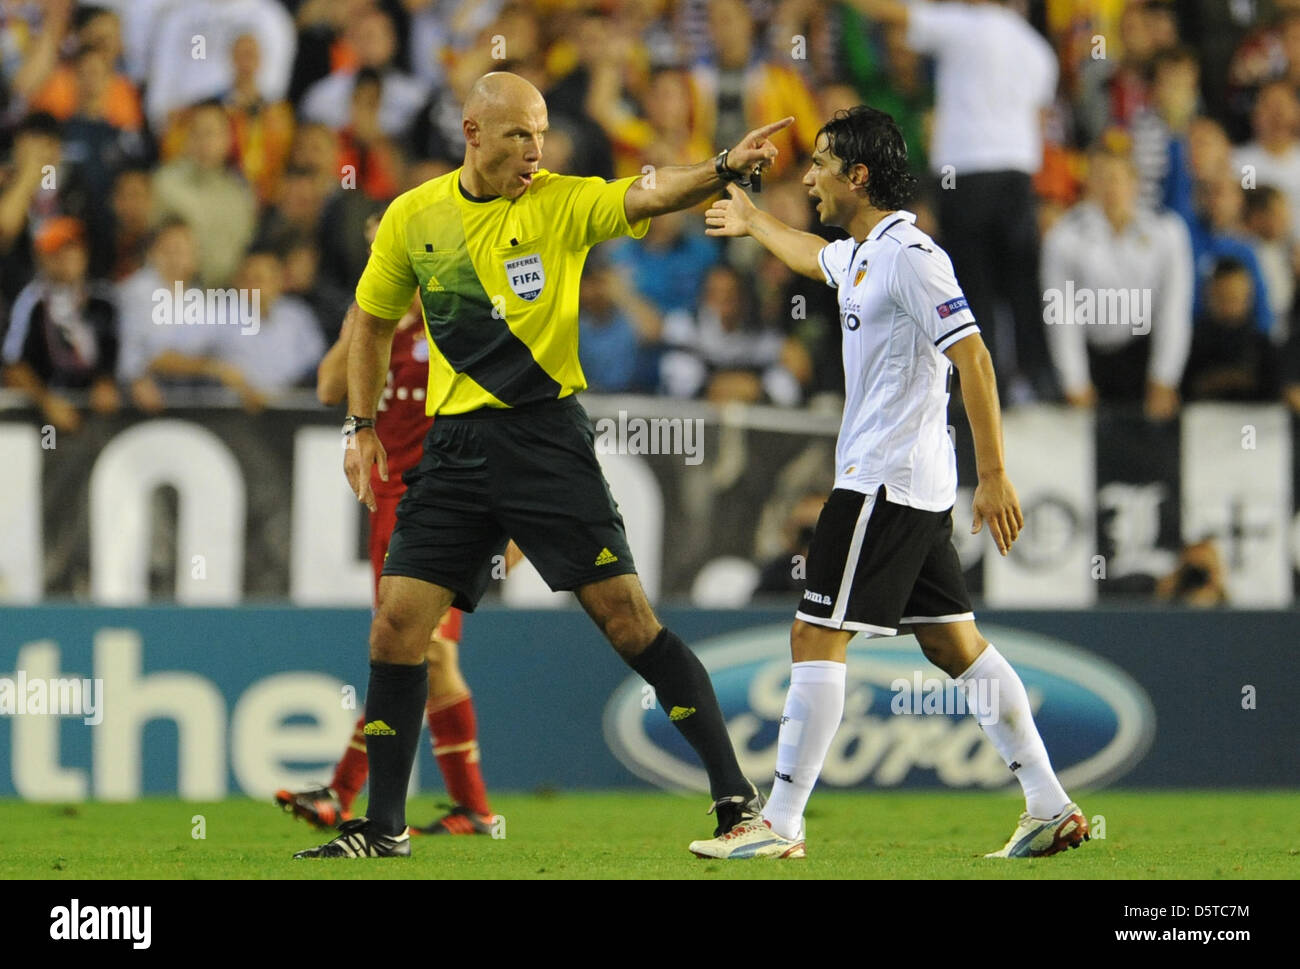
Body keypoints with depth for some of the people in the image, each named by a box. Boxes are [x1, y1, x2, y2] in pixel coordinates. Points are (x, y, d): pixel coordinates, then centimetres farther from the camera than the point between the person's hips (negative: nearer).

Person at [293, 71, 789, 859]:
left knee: (626, 613, -9)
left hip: (547, 435, -3)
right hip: (455, 447, 3)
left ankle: (736, 794, -4)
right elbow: (373, 319, 19)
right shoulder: (413, 218, 5)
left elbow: (646, 197, -22)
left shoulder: (563, 203, -4)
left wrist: (724, 169, -40)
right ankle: (384, 826, 11)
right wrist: (362, 424, 12)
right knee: (397, 623, -2)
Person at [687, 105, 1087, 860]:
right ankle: (1051, 807, 7)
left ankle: (780, 824, -7)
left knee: (817, 638, -8)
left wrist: (995, 476, -25)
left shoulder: (908, 255, -15)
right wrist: (751, 222, 56)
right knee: (953, 640, 9)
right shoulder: (862, 253, 14)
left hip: (884, 480, -10)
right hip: (918, 485, 10)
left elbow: (973, 358, -21)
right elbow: (815, 258, 40)